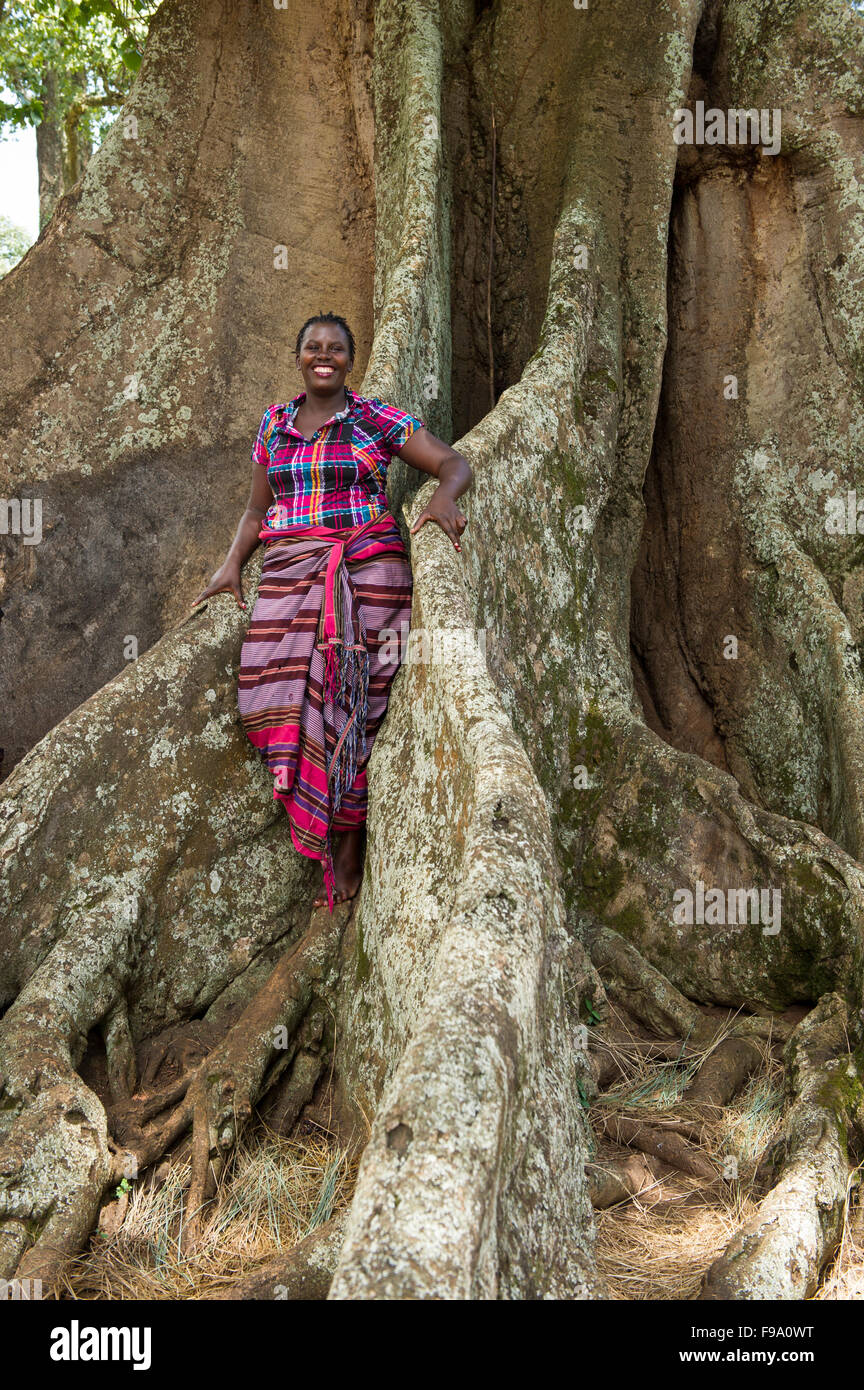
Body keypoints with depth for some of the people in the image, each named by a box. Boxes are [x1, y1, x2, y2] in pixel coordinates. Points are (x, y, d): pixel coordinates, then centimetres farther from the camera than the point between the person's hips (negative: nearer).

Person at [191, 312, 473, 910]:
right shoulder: (275, 423, 16)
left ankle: (350, 840, 2)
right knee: (273, 697, -13)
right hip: (289, 576, 4)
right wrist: (232, 565, 5)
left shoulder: (377, 419, 4)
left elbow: (456, 464, 1)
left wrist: (444, 498, -21)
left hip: (365, 571, -3)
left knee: (349, 702, -9)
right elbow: (257, 509, 21)